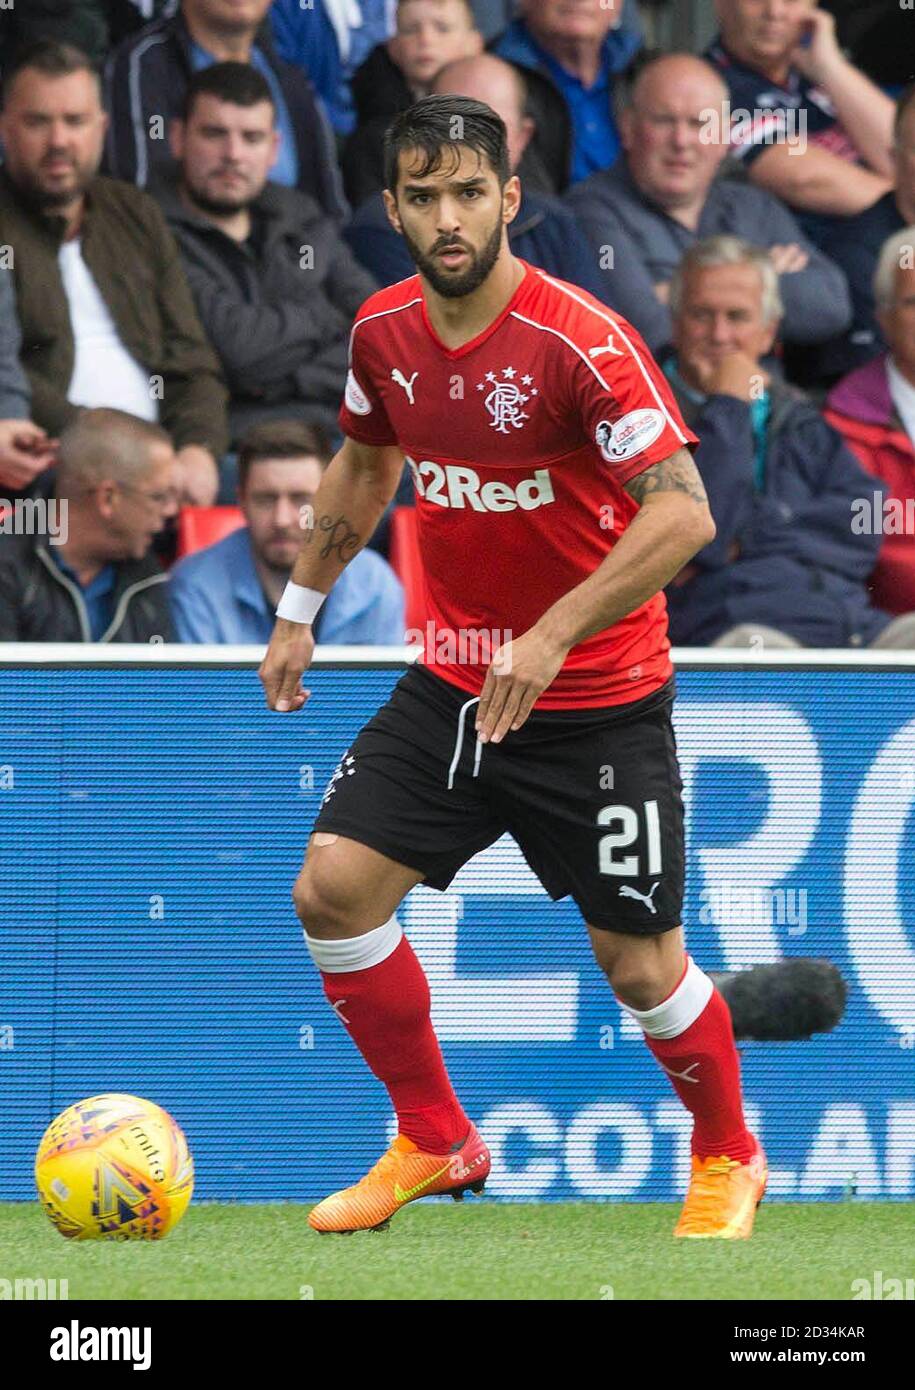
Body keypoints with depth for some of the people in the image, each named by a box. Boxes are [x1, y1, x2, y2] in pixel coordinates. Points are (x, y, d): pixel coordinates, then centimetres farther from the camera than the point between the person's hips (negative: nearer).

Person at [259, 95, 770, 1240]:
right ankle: (436, 1144, 13)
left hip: (596, 704, -5)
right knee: (331, 889, -5)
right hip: (452, 683, 6)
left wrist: (552, 638, -31)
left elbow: (683, 513, -26)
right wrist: (301, 608, 20)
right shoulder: (385, 331, -2)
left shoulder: (582, 341, -22)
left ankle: (727, 1161, 28)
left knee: (638, 965, 0)